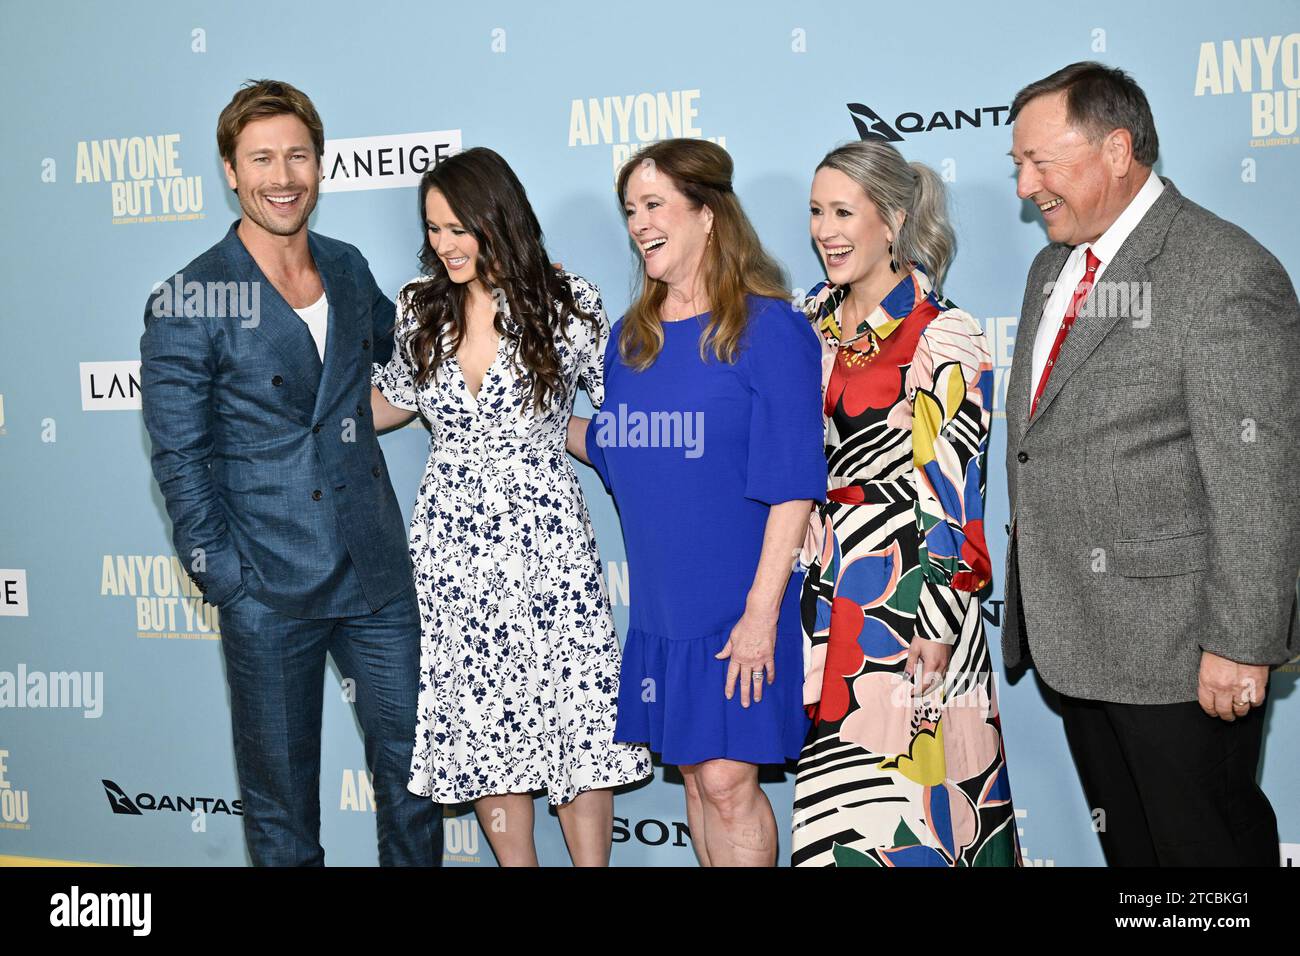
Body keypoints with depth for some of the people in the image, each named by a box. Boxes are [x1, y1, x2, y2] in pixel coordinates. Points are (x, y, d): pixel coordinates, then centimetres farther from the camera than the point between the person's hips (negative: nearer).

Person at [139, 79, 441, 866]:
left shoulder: (349, 269, 6)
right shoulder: (188, 305, -10)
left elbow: (398, 346, 27)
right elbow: (180, 460, -8)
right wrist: (224, 578, -11)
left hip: (378, 572, 5)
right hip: (270, 592, -4)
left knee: (412, 766, 14)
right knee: (281, 788, 11)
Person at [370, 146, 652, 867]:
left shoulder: (567, 303, -3)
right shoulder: (420, 307, 6)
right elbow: (394, 399, 21)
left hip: (546, 538, -3)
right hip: (451, 547, 3)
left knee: (576, 719, -1)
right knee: (478, 723, 7)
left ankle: (592, 861, 13)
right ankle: (516, 861, 20)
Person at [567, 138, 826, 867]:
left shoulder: (769, 328, -11)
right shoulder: (631, 337, 9)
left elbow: (790, 483, -15)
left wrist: (762, 610, -18)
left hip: (737, 605, -6)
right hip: (661, 602, 6)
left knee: (727, 781, -4)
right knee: (695, 774, 14)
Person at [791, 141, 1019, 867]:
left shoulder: (944, 337, -9)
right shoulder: (814, 320, 10)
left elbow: (955, 490, -12)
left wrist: (940, 624, -14)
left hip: (906, 591, -6)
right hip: (823, 591, 6)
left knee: (901, 784, -2)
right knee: (837, 797, 11)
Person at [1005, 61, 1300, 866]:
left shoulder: (1227, 273, -15)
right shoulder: (1053, 269, 13)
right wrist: (1030, 604, 17)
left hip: (1179, 648, -8)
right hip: (1076, 639, 8)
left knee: (1205, 843, 7)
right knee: (1126, 844, 19)